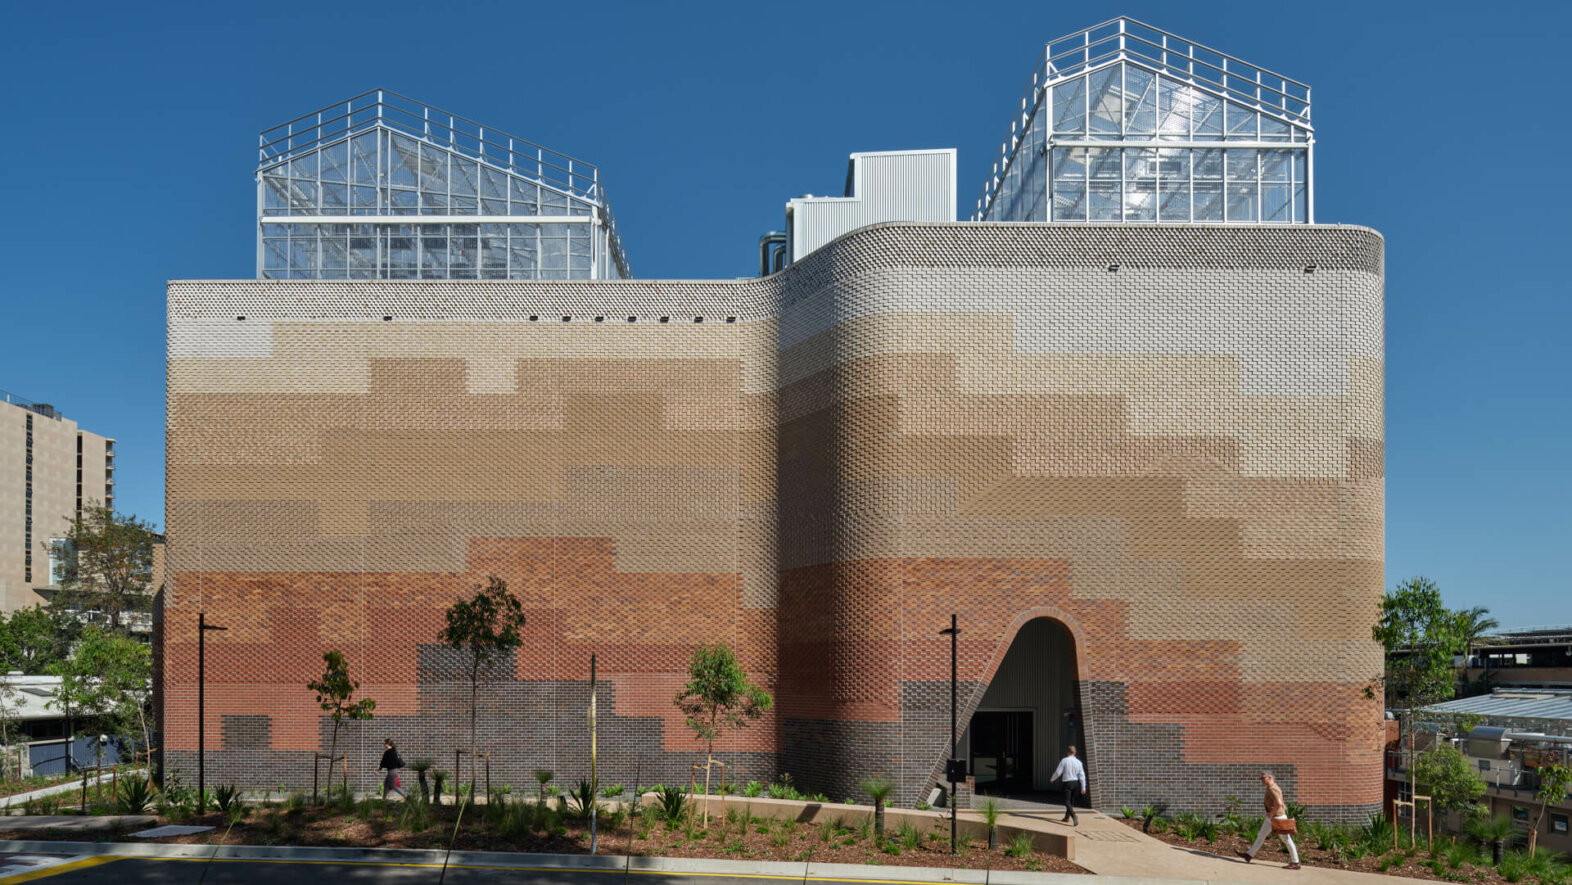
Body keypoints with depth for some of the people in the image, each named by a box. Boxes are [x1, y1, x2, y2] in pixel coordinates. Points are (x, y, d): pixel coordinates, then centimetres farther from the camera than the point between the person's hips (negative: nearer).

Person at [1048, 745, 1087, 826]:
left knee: (1067, 802, -4)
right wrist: (1083, 787, 2)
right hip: (1076, 783, 4)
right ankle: (1067, 817, 29)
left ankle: (1074, 816, -25)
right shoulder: (1078, 762, 0)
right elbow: (1082, 775, -2)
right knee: (1071, 801, 19)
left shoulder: (1064, 760, -8)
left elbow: (1058, 772, -8)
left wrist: (1052, 779, 10)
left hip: (1067, 783, -4)